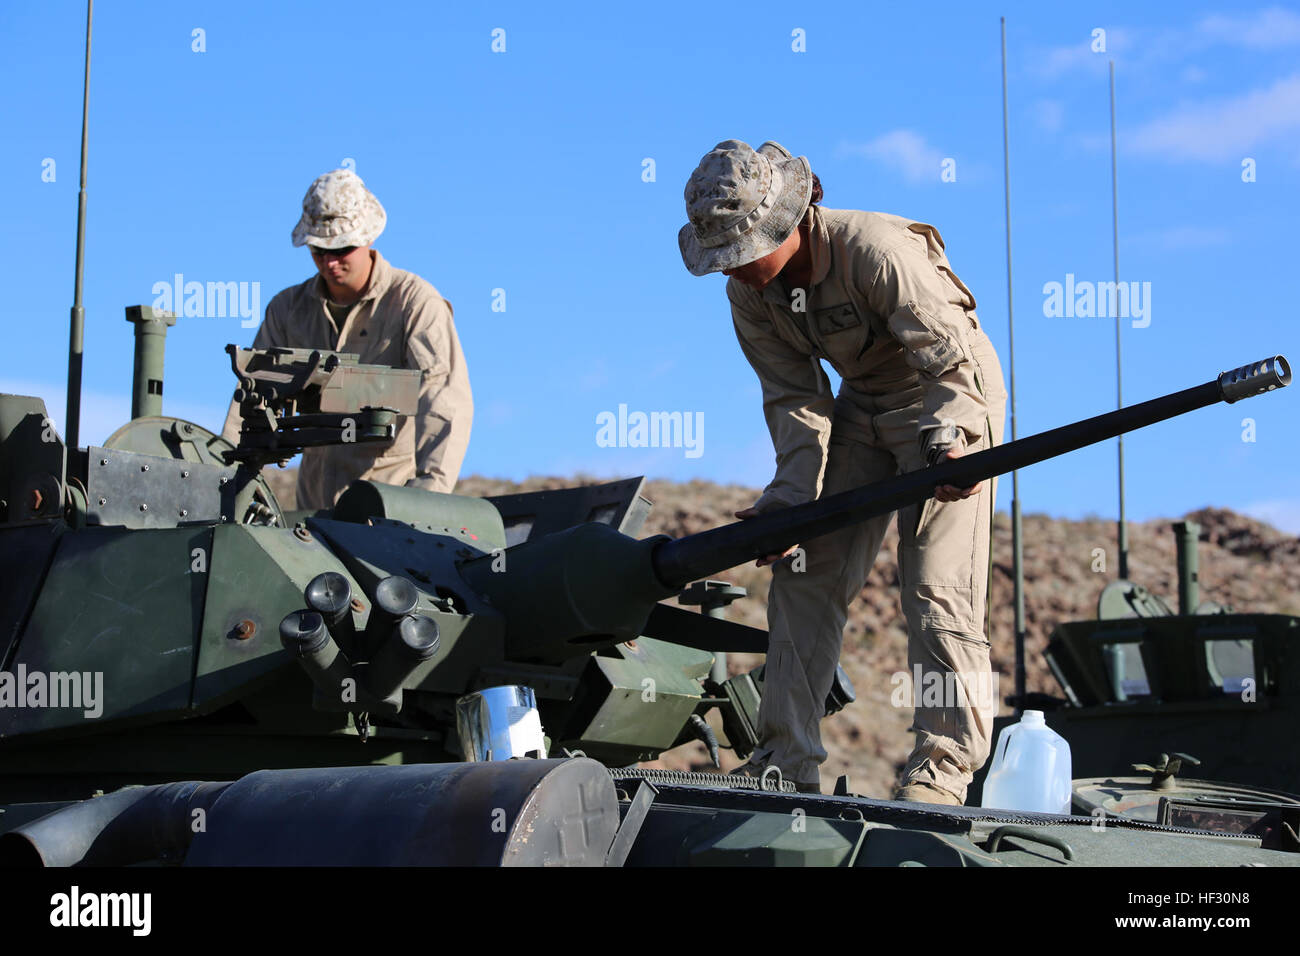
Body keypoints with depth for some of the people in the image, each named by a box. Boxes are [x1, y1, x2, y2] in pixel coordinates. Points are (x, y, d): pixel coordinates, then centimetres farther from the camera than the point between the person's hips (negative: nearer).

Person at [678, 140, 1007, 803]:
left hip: (951, 404, -7)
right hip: (860, 408, 7)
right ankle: (787, 761, 4)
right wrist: (792, 492, -17)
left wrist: (949, 438, -42)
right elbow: (794, 398, -6)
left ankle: (942, 770, -10)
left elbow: (953, 357, -28)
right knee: (803, 572, 0)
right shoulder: (749, 291, -9)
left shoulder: (876, 249, -31)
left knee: (938, 590, -14)